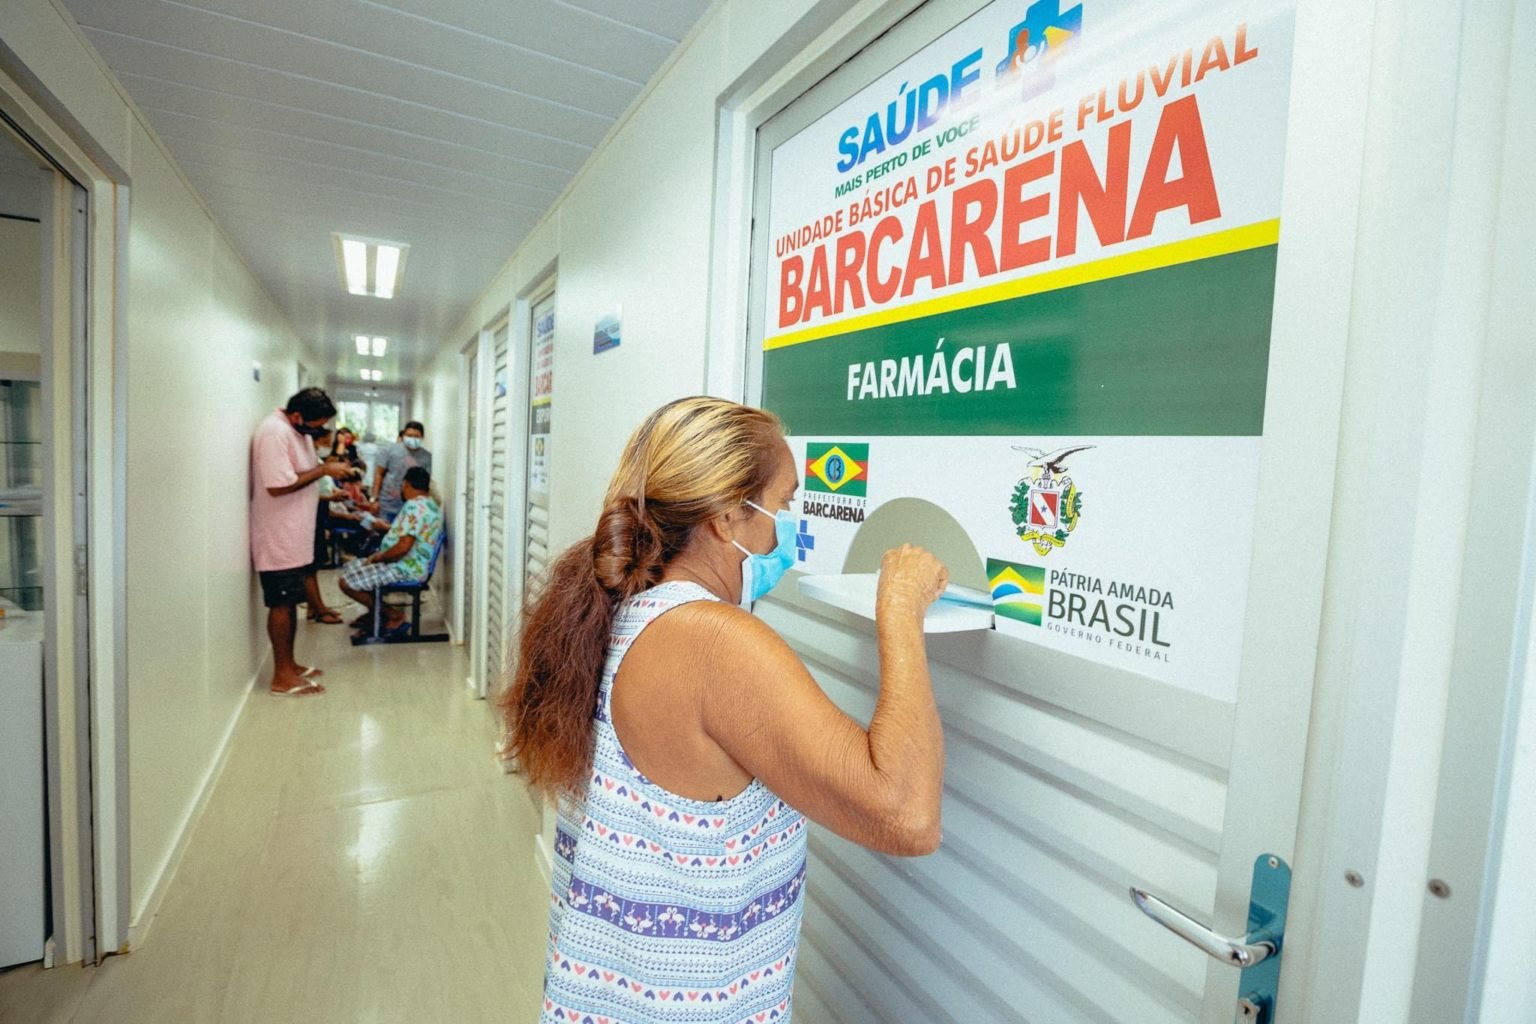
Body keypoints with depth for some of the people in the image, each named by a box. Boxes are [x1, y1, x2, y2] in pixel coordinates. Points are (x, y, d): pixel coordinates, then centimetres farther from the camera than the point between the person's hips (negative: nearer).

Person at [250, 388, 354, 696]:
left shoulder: (298, 429, 11)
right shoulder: (274, 432, -20)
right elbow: (278, 486, -26)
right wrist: (324, 470, -19)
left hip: (294, 537, 10)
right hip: (279, 539, -10)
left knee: (290, 603, 15)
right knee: (281, 604, -3)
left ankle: (289, 664, 26)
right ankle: (282, 677, 6)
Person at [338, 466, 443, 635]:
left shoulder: (414, 506, -22)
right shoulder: (430, 505, 12)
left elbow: (403, 547, -27)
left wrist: (378, 557, -11)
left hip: (405, 568, -11)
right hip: (410, 564, 11)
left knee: (347, 582, -9)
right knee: (349, 568, 20)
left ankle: (393, 615, 0)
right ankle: (374, 611, 26)